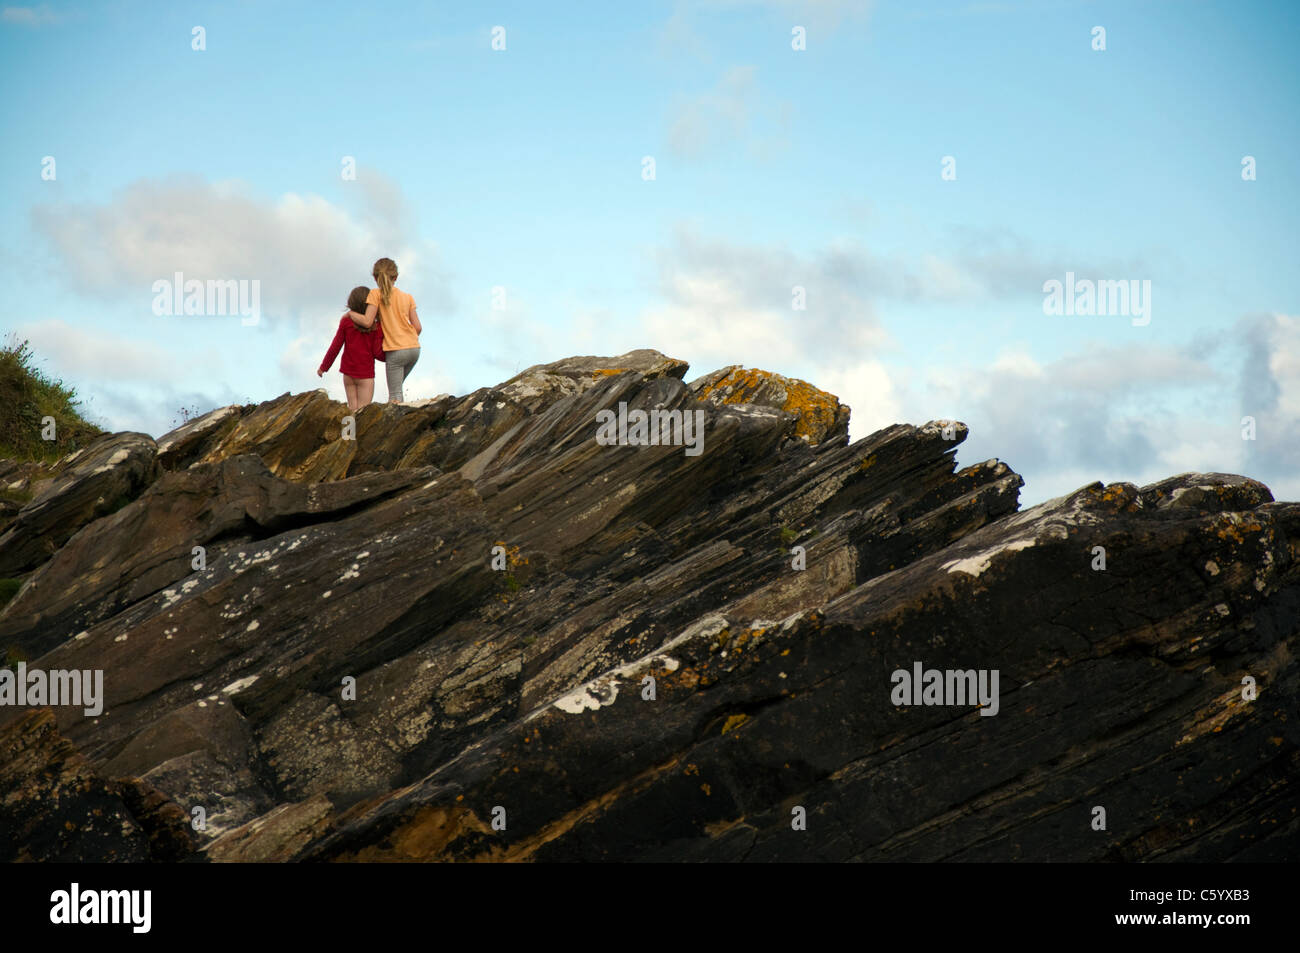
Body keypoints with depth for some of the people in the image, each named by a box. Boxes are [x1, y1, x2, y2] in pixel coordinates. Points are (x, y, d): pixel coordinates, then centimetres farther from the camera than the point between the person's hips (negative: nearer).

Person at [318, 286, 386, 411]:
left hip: (348, 372, 4)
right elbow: (377, 353, -11)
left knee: (352, 409, 15)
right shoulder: (376, 325, -10)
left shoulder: (346, 321, -3)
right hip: (365, 374, -4)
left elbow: (335, 346, 1)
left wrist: (323, 367, 12)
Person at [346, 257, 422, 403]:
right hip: (414, 349, 5)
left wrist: (351, 313, 3)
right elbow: (418, 327, 8)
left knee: (394, 395, -4)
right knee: (397, 386, 23)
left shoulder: (376, 294, -3)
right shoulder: (407, 297, 10)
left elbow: (367, 322, -13)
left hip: (396, 352, -5)